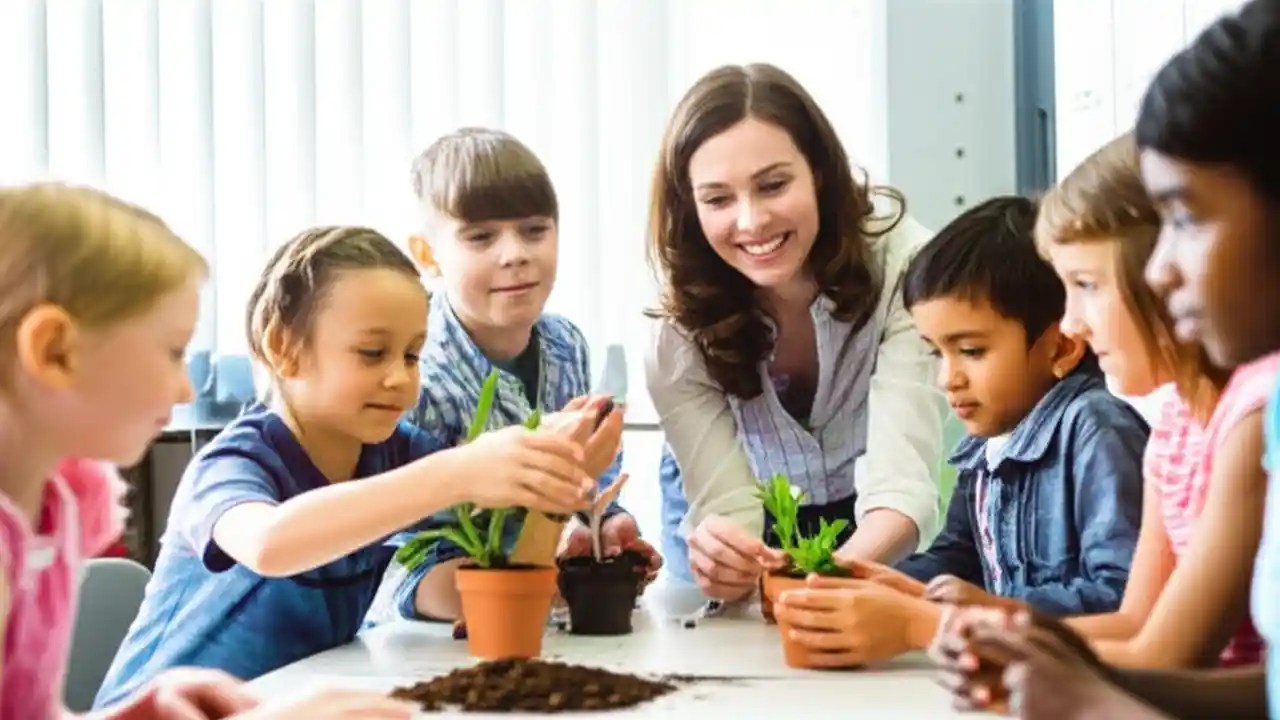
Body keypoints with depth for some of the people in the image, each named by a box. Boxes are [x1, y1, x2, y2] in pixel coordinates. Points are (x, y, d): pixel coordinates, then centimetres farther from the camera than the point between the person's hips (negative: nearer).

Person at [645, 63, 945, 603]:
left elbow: (902, 485, -34)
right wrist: (721, 559, -49)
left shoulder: (903, 266, -28)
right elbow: (727, 505, -26)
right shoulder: (680, 326, -23)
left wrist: (838, 575, -54)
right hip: (758, 526, 2)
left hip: (864, 532, -2)